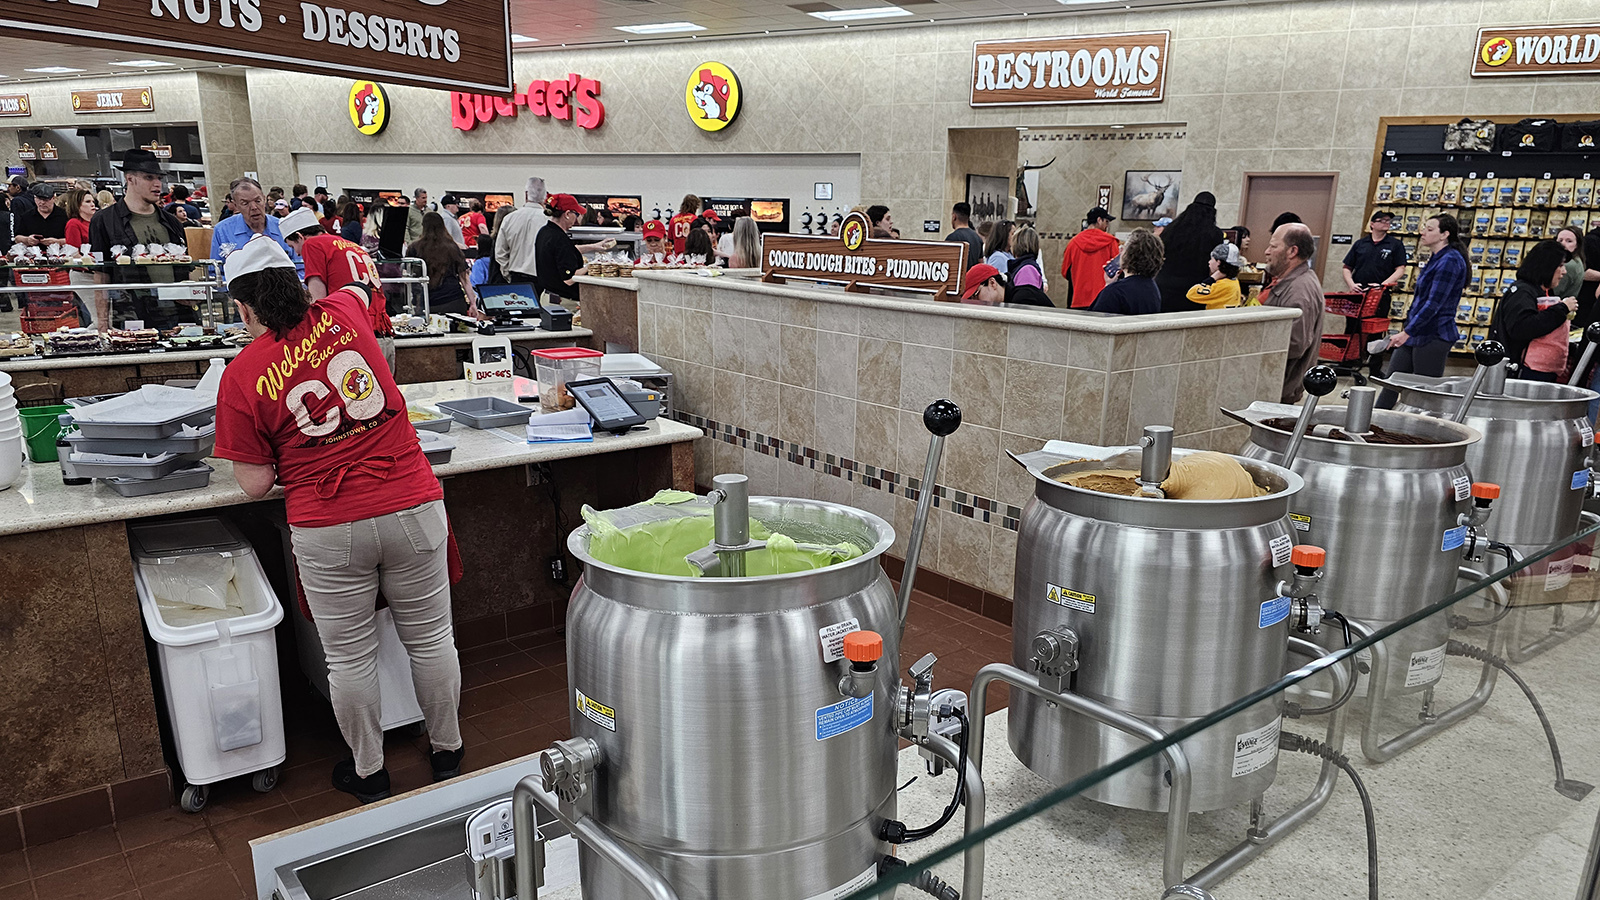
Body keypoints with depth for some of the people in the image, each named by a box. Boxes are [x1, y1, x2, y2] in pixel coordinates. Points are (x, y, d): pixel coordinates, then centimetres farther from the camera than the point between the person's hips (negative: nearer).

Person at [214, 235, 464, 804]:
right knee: (430, 639, 16)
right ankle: (447, 752, 33)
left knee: (349, 657, 15)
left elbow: (256, 484, 0)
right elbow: (359, 286, 29)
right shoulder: (343, 313, 1)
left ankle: (368, 773, 32)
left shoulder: (242, 376, -5)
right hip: (412, 508, 2)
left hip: (328, 531, -2)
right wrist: (300, 299, 40)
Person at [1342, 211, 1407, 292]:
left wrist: (1382, 285, -12)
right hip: (1358, 292, 2)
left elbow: (1400, 270, 2)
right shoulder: (1359, 244, 15)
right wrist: (1351, 285, -3)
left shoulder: (1396, 244, 9)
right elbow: (1347, 268, 15)